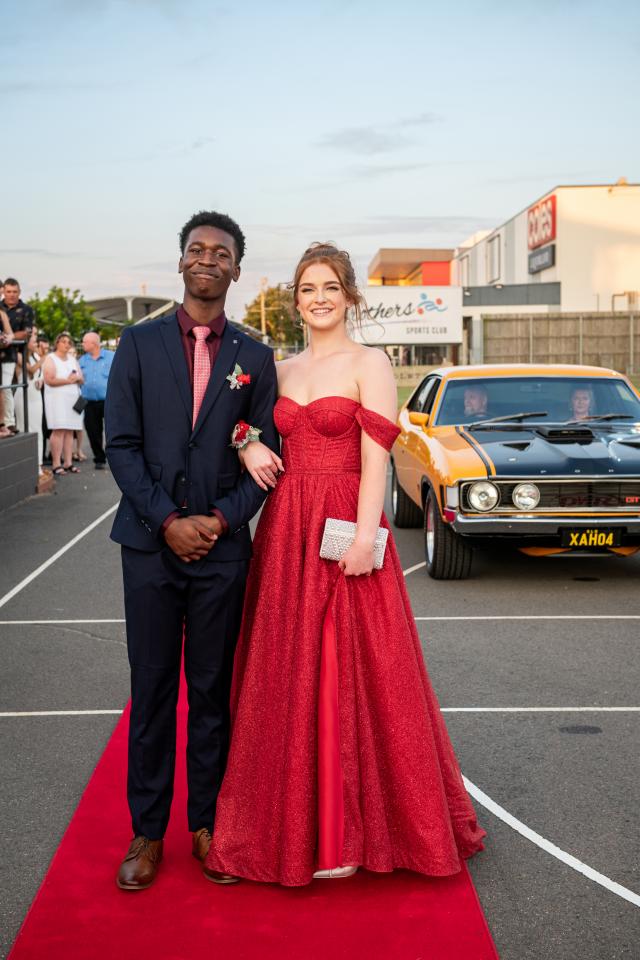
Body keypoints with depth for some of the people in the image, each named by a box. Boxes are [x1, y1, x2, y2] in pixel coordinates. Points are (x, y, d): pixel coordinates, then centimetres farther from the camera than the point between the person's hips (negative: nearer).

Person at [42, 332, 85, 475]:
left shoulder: (72, 359, 20)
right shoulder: (50, 359, -1)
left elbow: (81, 380, 19)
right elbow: (50, 380, -14)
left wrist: (77, 378, -3)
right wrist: (68, 380, -11)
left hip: (73, 398, 6)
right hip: (57, 398, -6)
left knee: (69, 431, 2)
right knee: (59, 430, -13)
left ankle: (68, 462, 5)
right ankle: (56, 464, -13)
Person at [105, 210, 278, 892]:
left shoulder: (255, 358, 7)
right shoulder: (140, 344, 5)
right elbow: (121, 444, -1)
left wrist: (222, 519, -9)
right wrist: (167, 520, -10)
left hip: (222, 547, 1)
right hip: (150, 541, 0)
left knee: (214, 690, 8)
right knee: (151, 691, 5)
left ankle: (207, 823, 20)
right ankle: (147, 831, 16)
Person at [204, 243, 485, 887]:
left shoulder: (369, 364, -2)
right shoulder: (281, 371, 14)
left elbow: (376, 457, -10)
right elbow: (261, 431, 26)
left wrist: (364, 536, -20)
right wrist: (249, 448, 2)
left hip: (344, 532, -6)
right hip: (284, 530, 6)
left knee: (349, 676, -2)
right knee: (286, 678, 8)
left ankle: (347, 831, 8)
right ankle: (295, 821, 20)